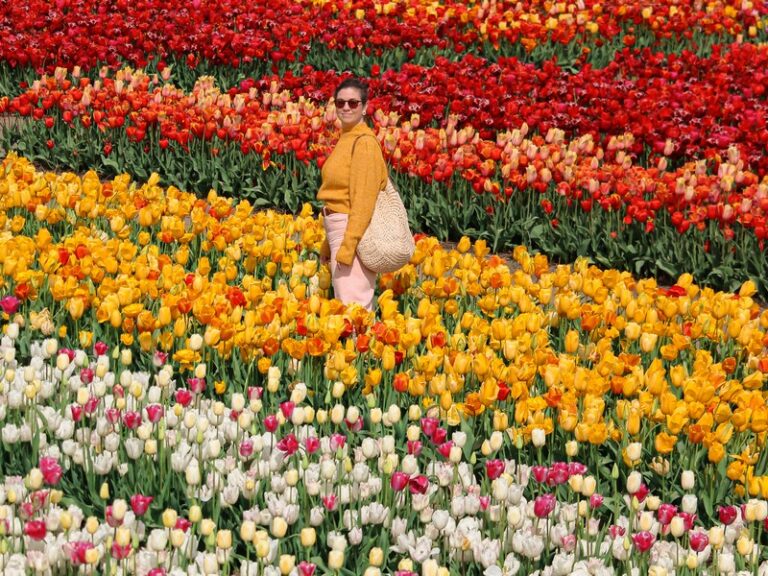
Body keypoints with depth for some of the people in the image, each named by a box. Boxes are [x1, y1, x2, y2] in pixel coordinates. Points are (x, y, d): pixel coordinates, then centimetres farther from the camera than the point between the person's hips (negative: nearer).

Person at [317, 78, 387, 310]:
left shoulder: (364, 142, -13)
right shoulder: (346, 138, 14)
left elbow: (364, 198, -18)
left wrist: (347, 246, -21)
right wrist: (329, 245, 18)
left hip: (355, 231, -10)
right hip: (340, 230, 10)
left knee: (352, 305, -11)